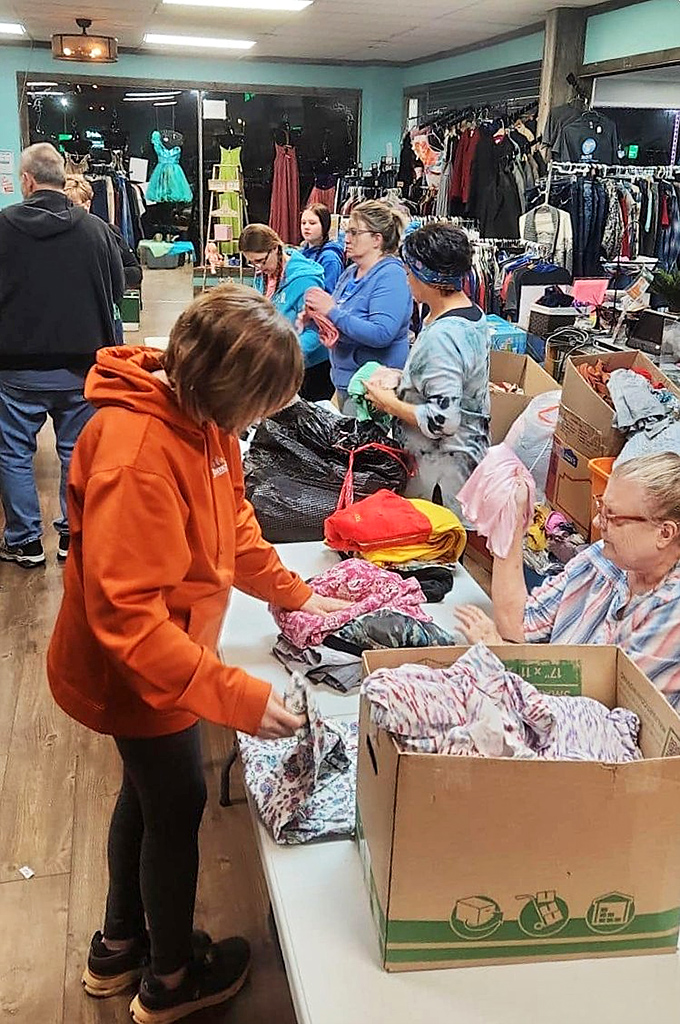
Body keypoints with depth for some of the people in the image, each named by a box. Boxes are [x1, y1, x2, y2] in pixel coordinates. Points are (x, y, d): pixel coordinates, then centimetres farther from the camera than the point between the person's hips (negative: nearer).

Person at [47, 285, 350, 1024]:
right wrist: (235, 696, -37)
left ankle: (117, 946, 49)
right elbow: (126, 615, -35)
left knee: (147, 791, 24)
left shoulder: (201, 415, -5)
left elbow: (231, 519, 10)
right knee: (177, 805, 11)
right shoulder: (136, 451, -34)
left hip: (164, 655, 9)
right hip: (137, 673, -9)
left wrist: (292, 595, 10)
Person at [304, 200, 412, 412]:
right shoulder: (351, 273, 12)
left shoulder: (391, 275, -15)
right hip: (344, 379, 9)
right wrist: (317, 315, -1)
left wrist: (333, 311, -23)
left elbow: (381, 334, -27)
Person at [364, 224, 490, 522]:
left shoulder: (441, 335, -25)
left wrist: (390, 404, -13)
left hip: (440, 467, -10)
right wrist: (402, 376, 10)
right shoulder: (472, 312, 7)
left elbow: (442, 420, -28)